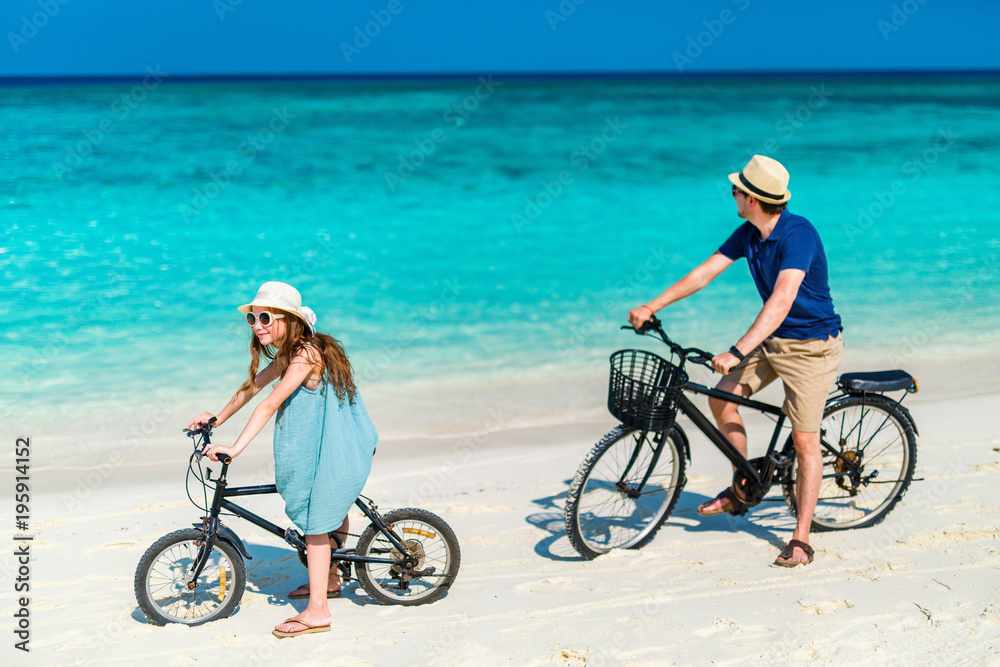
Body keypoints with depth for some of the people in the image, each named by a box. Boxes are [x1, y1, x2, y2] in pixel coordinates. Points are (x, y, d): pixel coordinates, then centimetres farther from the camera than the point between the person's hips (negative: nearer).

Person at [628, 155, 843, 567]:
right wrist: (651, 307, -3)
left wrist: (737, 352, -45)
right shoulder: (749, 233, -2)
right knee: (721, 398, -1)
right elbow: (706, 271, 3)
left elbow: (781, 301, -38)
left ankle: (800, 541, 3)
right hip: (771, 337, 8)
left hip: (812, 345, -8)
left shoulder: (798, 234, -27)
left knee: (804, 441, -6)